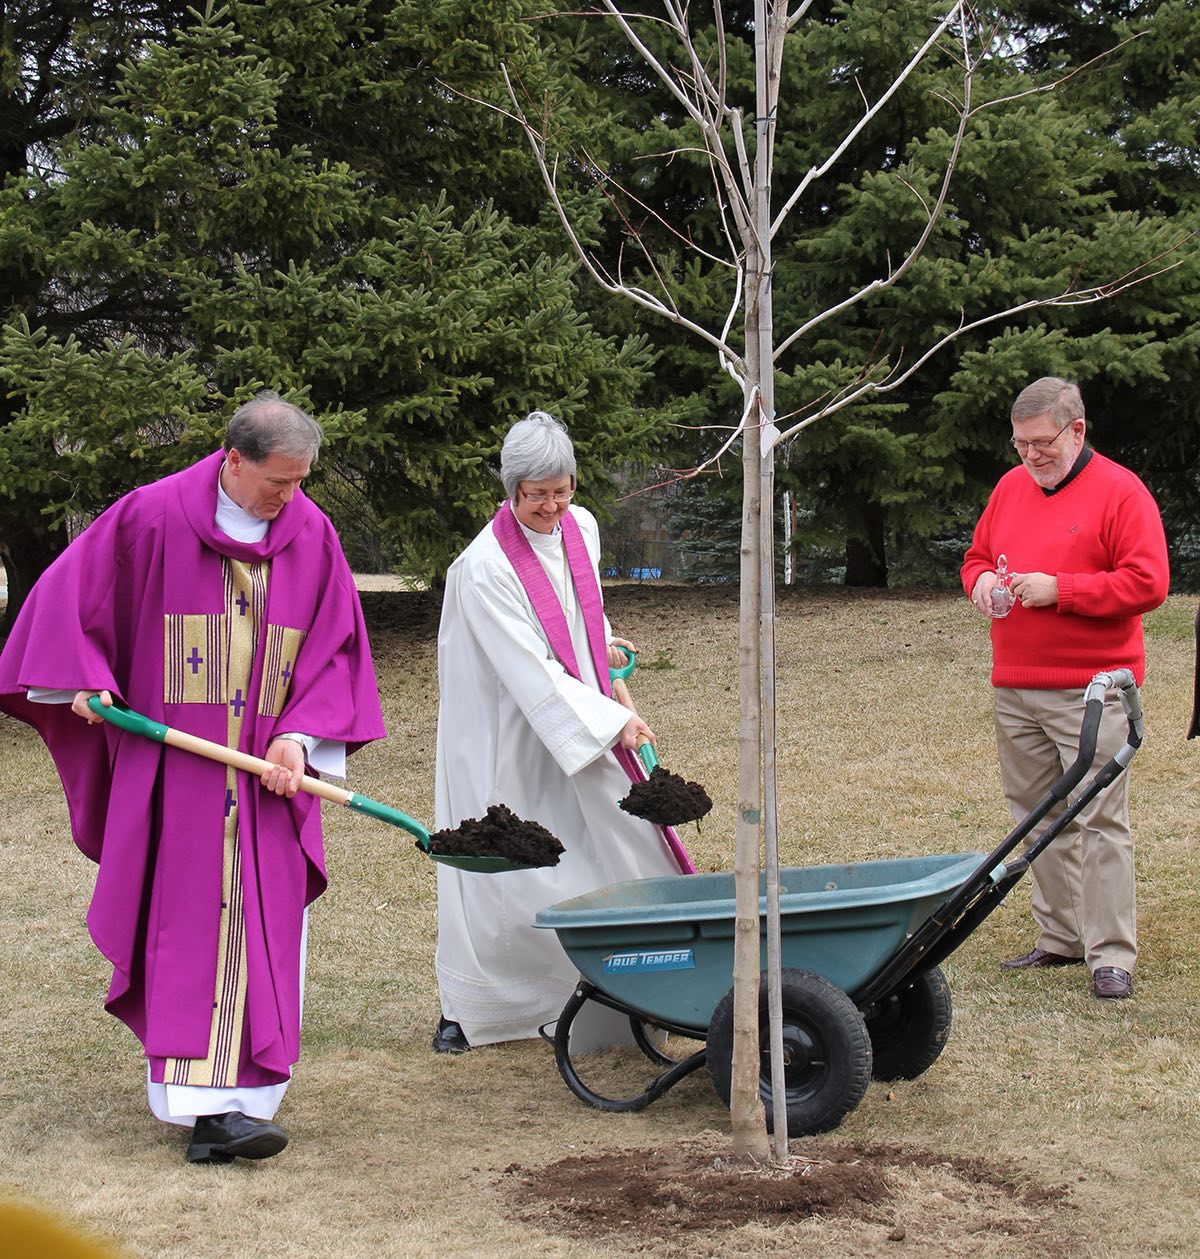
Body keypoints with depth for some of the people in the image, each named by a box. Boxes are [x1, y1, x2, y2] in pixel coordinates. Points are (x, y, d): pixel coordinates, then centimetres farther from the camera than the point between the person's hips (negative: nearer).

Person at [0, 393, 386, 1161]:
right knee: (188, 929, -6)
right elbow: (71, 591, 3)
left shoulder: (312, 535, 3)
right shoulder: (153, 517, -6)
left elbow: (335, 645, 6)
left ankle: (231, 1104, 9)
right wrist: (83, 677, -7)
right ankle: (208, 1105, -10)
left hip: (266, 777, 3)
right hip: (174, 772, -3)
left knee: (262, 935, 1)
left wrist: (300, 736, -6)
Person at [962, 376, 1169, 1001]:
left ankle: (1111, 955, -4)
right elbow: (975, 557, 25)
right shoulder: (1010, 488, 15)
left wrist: (1060, 590, -17)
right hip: (1015, 689, 7)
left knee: (1100, 820, -8)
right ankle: (1060, 937, 21)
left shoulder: (1120, 491, -5)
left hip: (1091, 690, -7)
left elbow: (1148, 583, -13)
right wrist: (981, 579, 1)